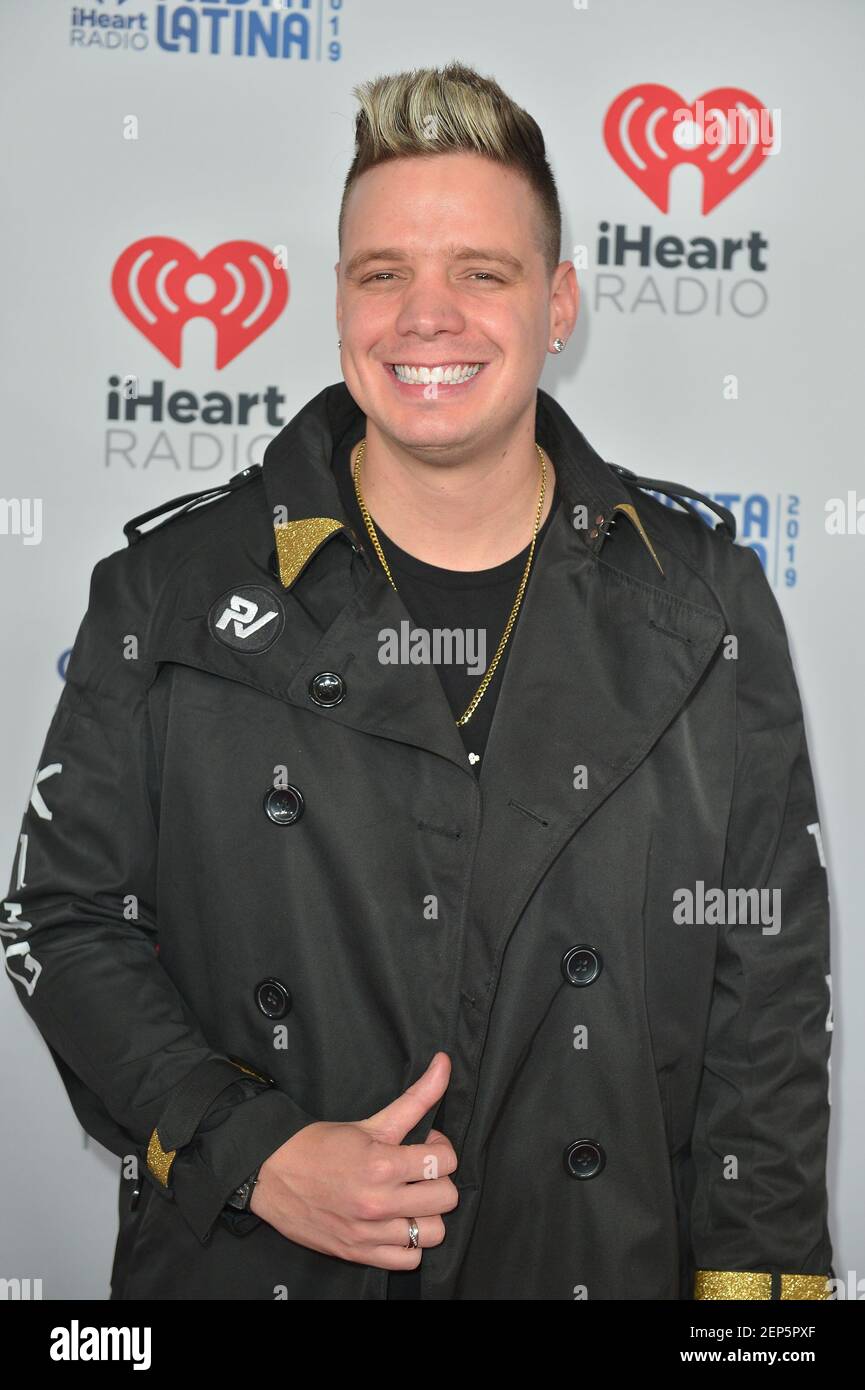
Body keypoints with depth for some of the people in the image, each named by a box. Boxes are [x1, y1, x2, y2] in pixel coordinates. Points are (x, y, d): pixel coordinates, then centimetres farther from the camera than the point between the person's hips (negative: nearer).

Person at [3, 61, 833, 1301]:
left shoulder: (704, 603, -3)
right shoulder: (173, 590, -6)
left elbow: (766, 992, -1)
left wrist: (755, 1270, -5)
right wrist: (248, 1152, -14)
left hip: (602, 1259, 1)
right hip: (241, 1261, 0)